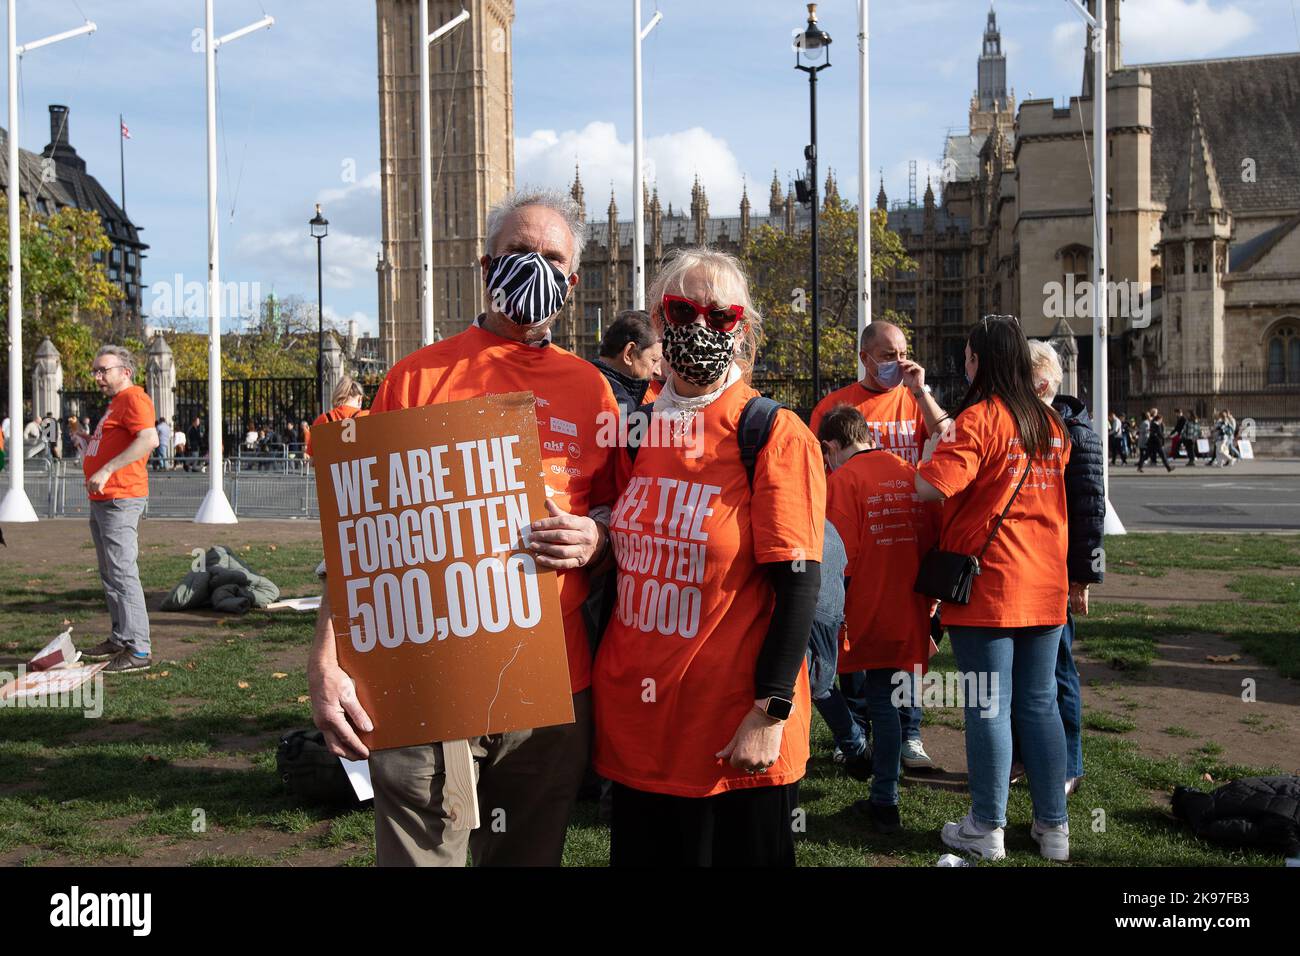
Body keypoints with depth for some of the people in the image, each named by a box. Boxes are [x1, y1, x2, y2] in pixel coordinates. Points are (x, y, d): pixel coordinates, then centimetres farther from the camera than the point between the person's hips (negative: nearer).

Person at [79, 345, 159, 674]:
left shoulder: (134, 398, -11)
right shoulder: (116, 402, 21)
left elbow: (149, 440, -28)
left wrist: (107, 470, -29)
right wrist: (85, 438, 20)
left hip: (120, 500, -11)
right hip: (102, 500, 11)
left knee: (122, 573, -13)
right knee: (109, 574, 17)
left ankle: (138, 651, -12)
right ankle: (120, 639, 27)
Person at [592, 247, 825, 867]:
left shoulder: (775, 434, -10)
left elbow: (797, 585, -14)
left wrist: (771, 713, -18)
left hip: (734, 734, -5)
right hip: (636, 721, 5)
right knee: (639, 853, 17)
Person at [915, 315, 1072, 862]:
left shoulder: (979, 418, -13)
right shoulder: (1051, 423, 10)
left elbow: (930, 487, -23)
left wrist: (930, 452, -3)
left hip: (985, 588, -6)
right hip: (1046, 587, 6)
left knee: (988, 708, 2)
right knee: (1040, 704, 12)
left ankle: (987, 829, 12)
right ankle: (1053, 827, 19)